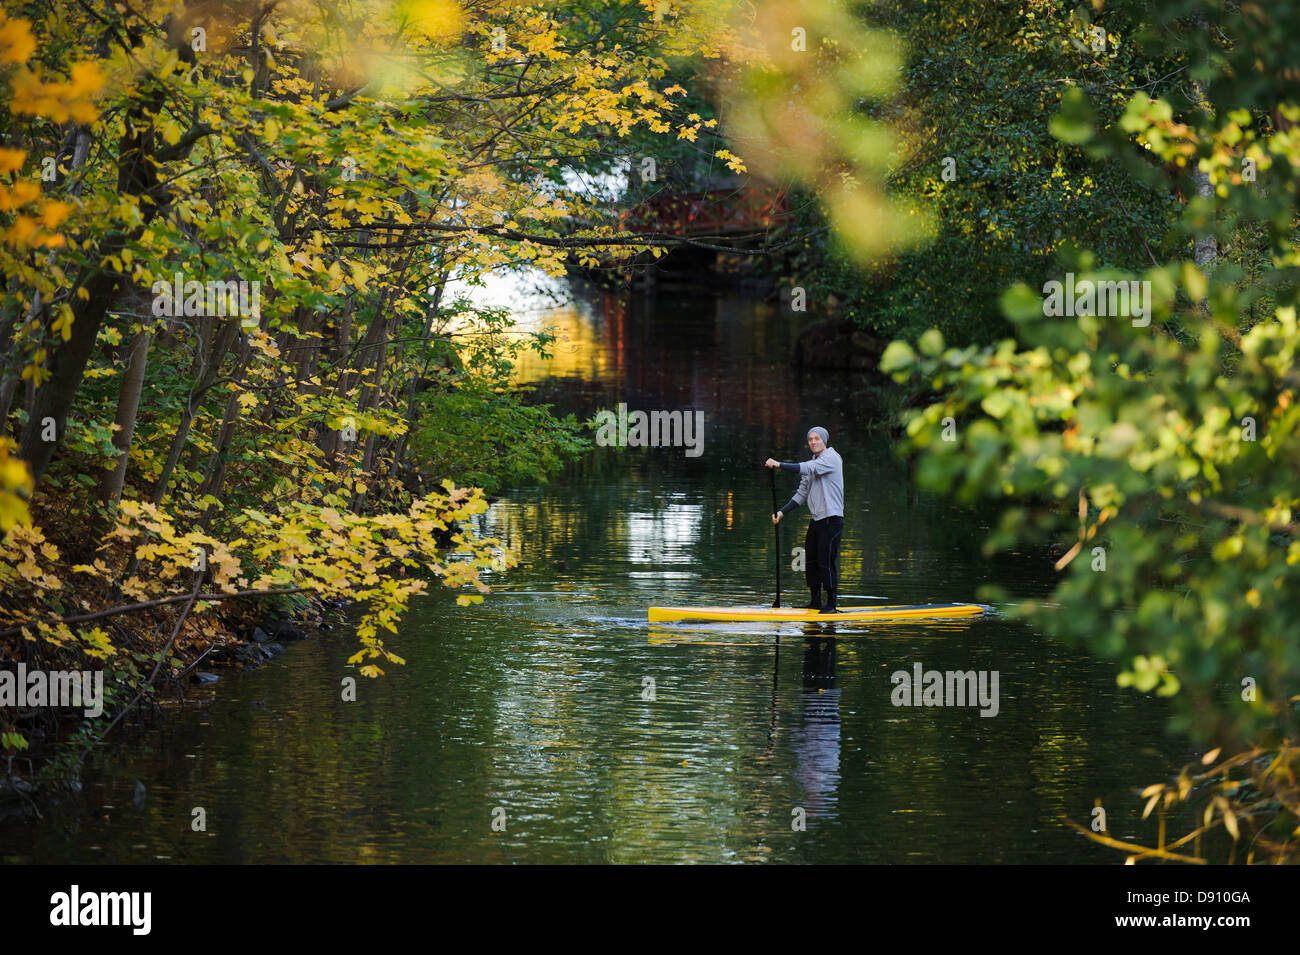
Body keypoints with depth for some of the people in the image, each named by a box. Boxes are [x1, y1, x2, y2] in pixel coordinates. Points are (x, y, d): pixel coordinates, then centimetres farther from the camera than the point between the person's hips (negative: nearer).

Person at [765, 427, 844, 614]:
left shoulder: (832, 458, -8)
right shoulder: (811, 464, 18)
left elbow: (808, 468, -24)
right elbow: (801, 494, 18)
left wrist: (779, 465, -29)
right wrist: (782, 512, 7)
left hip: (832, 518, -8)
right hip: (816, 520, 8)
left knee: (826, 560, -10)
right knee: (811, 561, 8)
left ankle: (831, 605, -5)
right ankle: (815, 602, 17)